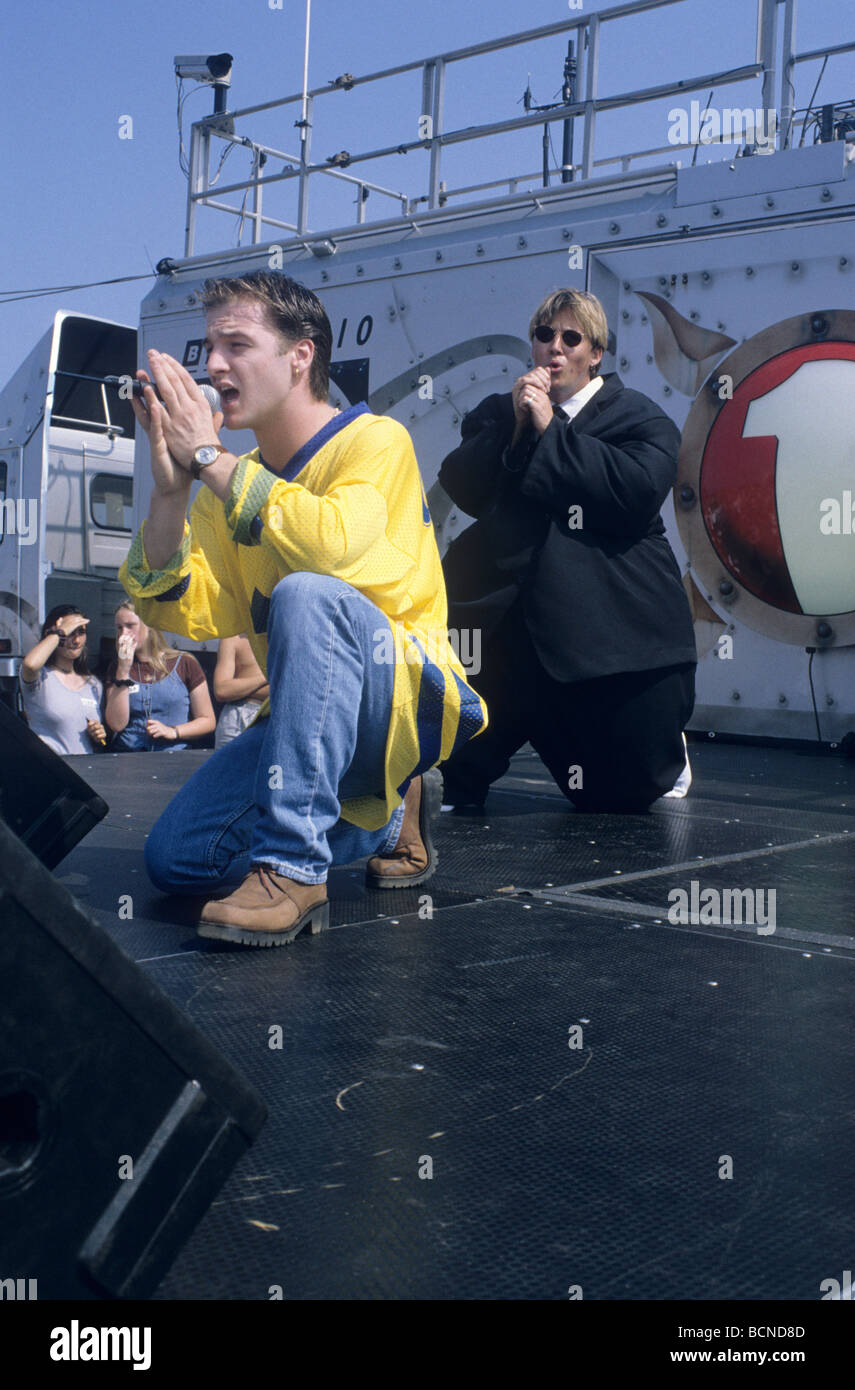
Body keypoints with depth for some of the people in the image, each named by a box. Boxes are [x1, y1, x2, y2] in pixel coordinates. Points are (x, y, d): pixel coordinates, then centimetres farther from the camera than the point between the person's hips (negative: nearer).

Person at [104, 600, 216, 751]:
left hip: (173, 757, -1)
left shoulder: (184, 663, 7)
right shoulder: (116, 668, 13)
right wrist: (123, 670, -2)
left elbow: (208, 721, 7)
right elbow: (116, 725, -1)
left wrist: (173, 732, -8)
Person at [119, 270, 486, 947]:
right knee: (177, 857, -7)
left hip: (410, 696, -7)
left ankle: (292, 866, -32)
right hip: (311, 718, 7)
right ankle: (387, 817, 14)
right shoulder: (236, 483, 11)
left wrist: (209, 457, -21)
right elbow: (186, 612, -1)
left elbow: (334, 544, -30)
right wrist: (171, 485, -14)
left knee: (306, 595, -35)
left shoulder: (375, 441, -8)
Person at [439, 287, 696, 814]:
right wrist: (515, 427, -10)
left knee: (627, 792, 7)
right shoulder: (500, 414, 14)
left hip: (626, 624, -1)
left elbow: (638, 488, -16)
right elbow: (460, 488, 1)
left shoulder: (640, 416, 4)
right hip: (535, 624, 1)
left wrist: (550, 430, -11)